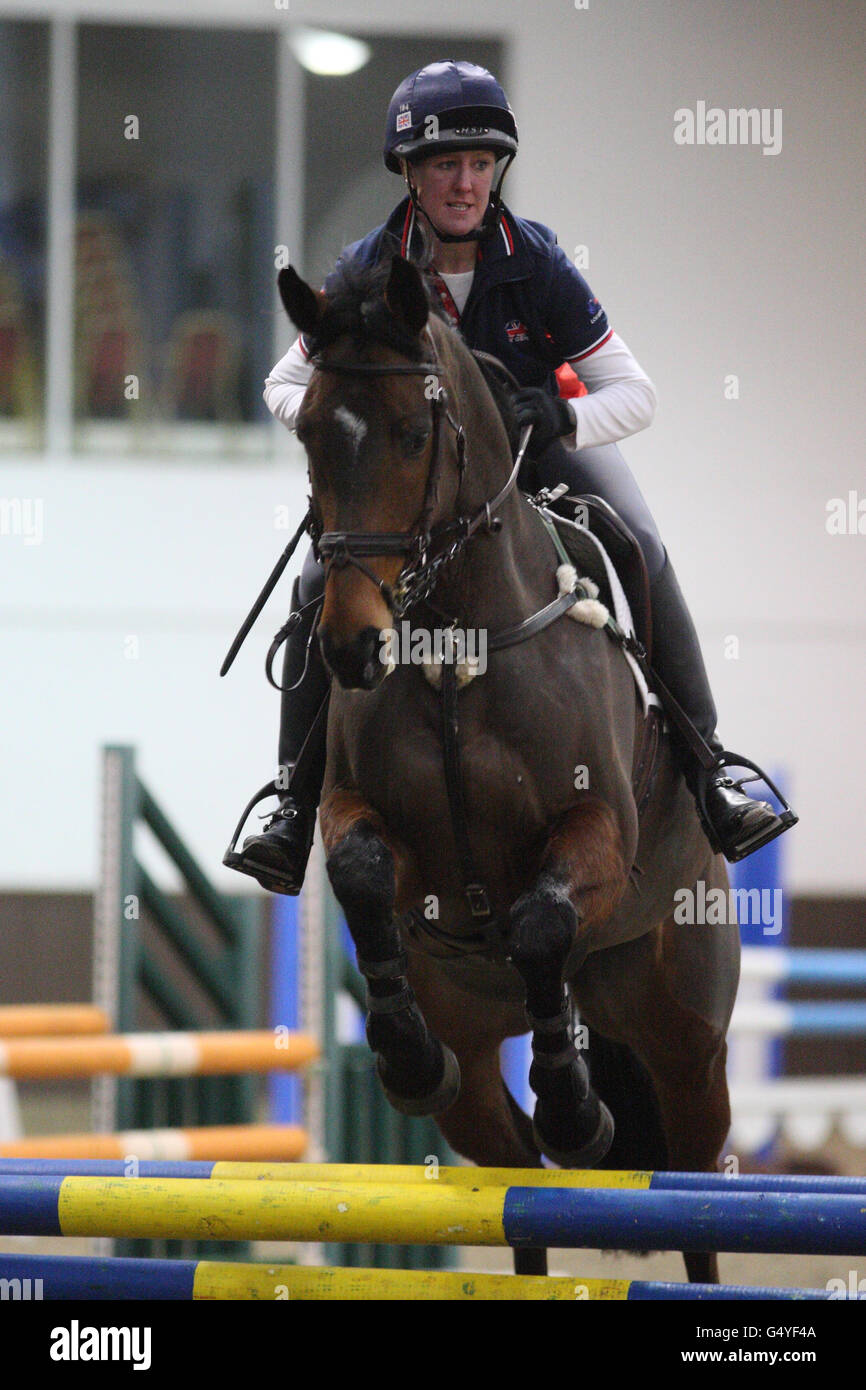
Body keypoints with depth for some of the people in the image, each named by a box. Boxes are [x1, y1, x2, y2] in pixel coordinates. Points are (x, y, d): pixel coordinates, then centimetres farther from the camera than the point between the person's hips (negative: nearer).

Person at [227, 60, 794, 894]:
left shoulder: (537, 266, -17)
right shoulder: (366, 275, -14)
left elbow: (634, 393, -14)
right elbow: (287, 385, -1)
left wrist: (563, 417, -35)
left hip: (537, 449, -1)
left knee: (642, 554, -25)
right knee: (319, 590, -21)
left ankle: (703, 768, -15)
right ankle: (296, 803, -9)